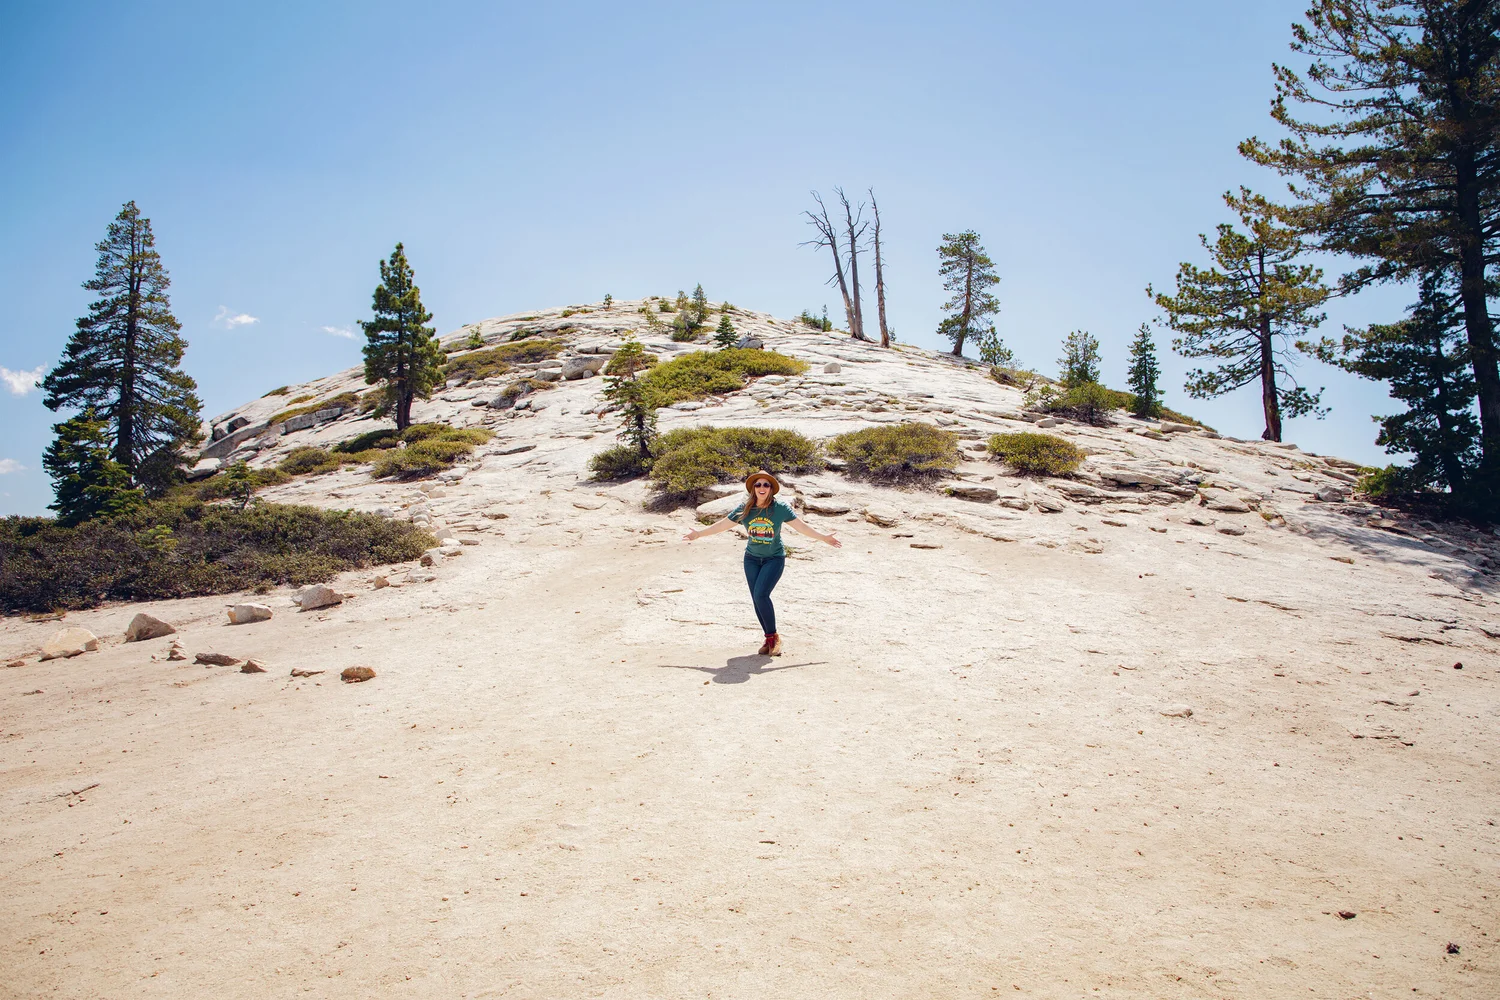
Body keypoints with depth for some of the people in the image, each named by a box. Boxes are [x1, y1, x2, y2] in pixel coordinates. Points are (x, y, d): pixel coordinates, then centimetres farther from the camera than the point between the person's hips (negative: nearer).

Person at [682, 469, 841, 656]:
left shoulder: (780, 508, -11)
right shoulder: (744, 509, -5)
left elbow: (802, 527, -6)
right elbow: (721, 525, 4)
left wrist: (824, 537, -8)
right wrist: (698, 534, 9)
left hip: (774, 559, -4)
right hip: (752, 558, 4)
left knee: (761, 595, -20)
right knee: (757, 599, 1)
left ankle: (774, 637, -4)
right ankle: (769, 639, 15)